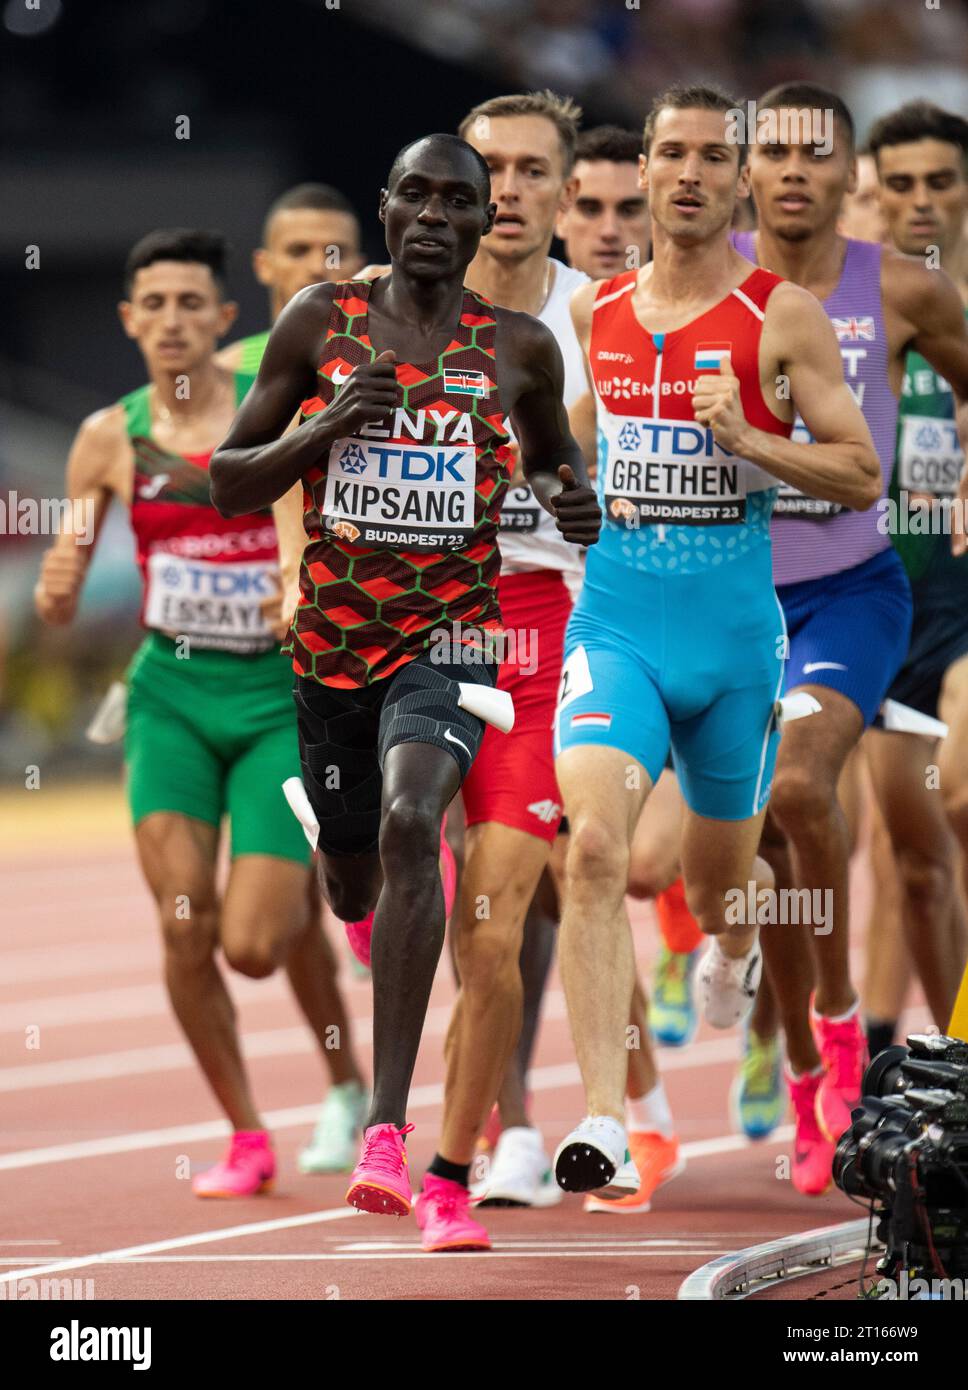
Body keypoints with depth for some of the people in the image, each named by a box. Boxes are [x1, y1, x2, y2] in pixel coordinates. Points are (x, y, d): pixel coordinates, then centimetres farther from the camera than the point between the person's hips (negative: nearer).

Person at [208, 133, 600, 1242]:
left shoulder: (519, 348, 1)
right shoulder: (318, 322, 0)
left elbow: (555, 455, 19)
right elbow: (229, 485, 2)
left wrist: (572, 504, -5)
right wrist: (331, 424, -16)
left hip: (451, 630, -2)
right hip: (332, 637, 2)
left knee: (409, 827, -28)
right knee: (353, 885, 16)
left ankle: (388, 1130, -32)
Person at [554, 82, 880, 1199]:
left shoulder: (783, 318, -5)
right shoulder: (596, 311, 6)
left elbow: (862, 478, -7)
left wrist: (746, 439, -20)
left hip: (733, 631, -1)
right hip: (614, 623, 1)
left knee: (718, 879, 17)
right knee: (596, 846, -23)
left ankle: (735, 951, 58)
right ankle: (601, 1123, -27)